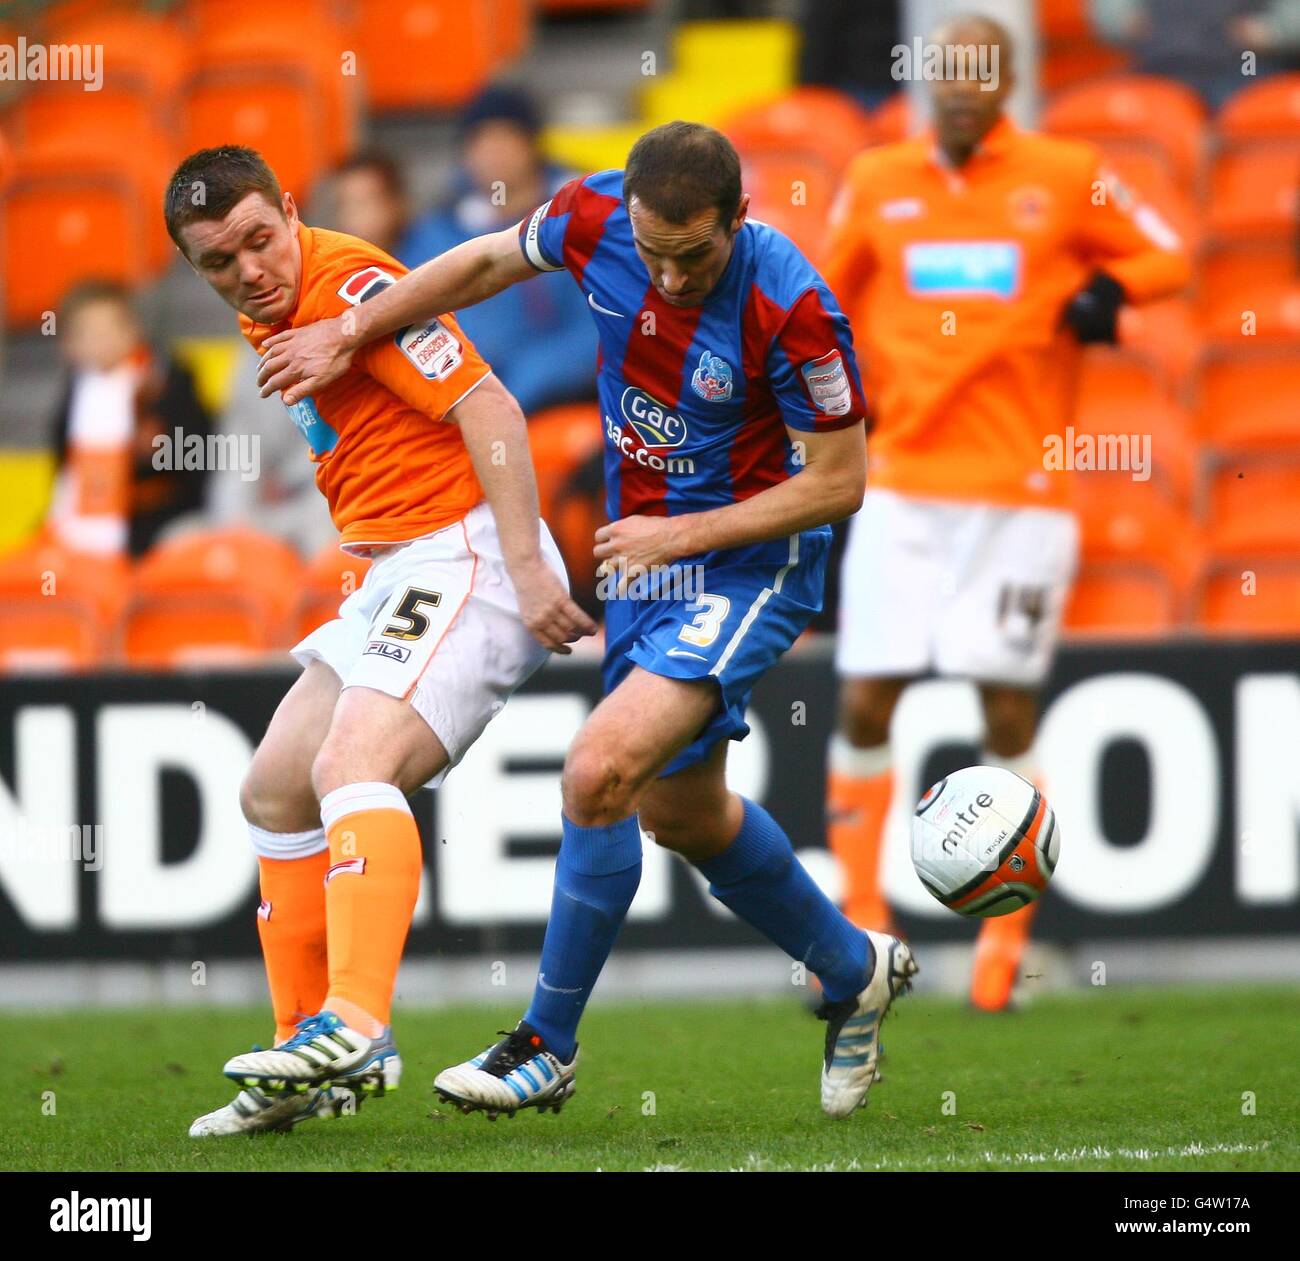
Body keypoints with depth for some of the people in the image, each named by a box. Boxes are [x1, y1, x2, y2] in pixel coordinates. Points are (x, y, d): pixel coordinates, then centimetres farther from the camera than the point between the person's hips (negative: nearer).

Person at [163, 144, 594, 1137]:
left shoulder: (348, 283, -15)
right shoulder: (271, 320, 14)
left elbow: (490, 411, -20)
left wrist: (526, 566, -26)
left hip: (463, 560, -10)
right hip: (395, 578, 10)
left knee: (350, 765, -28)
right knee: (275, 792, 12)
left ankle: (356, 1023, -41)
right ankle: (312, 1058, 16)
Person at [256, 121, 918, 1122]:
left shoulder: (790, 308, -28)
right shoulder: (595, 218, -13)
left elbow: (839, 482, -18)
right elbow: (489, 261, 9)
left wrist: (679, 534, -19)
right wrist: (348, 336, 13)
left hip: (751, 563, -8)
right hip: (646, 555, 8)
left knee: (599, 771, -22)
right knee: (678, 808, 20)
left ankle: (548, 1048, -7)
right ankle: (855, 971, 44)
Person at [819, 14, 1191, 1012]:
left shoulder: (1066, 179, 1)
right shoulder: (879, 182, 9)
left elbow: (1166, 255, 10)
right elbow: (829, 293, 24)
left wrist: (1107, 290, -9)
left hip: (1020, 489, -2)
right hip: (903, 481, 2)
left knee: (1009, 718, -4)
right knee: (864, 703, -2)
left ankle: (1005, 938, 8)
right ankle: (861, 919, 12)